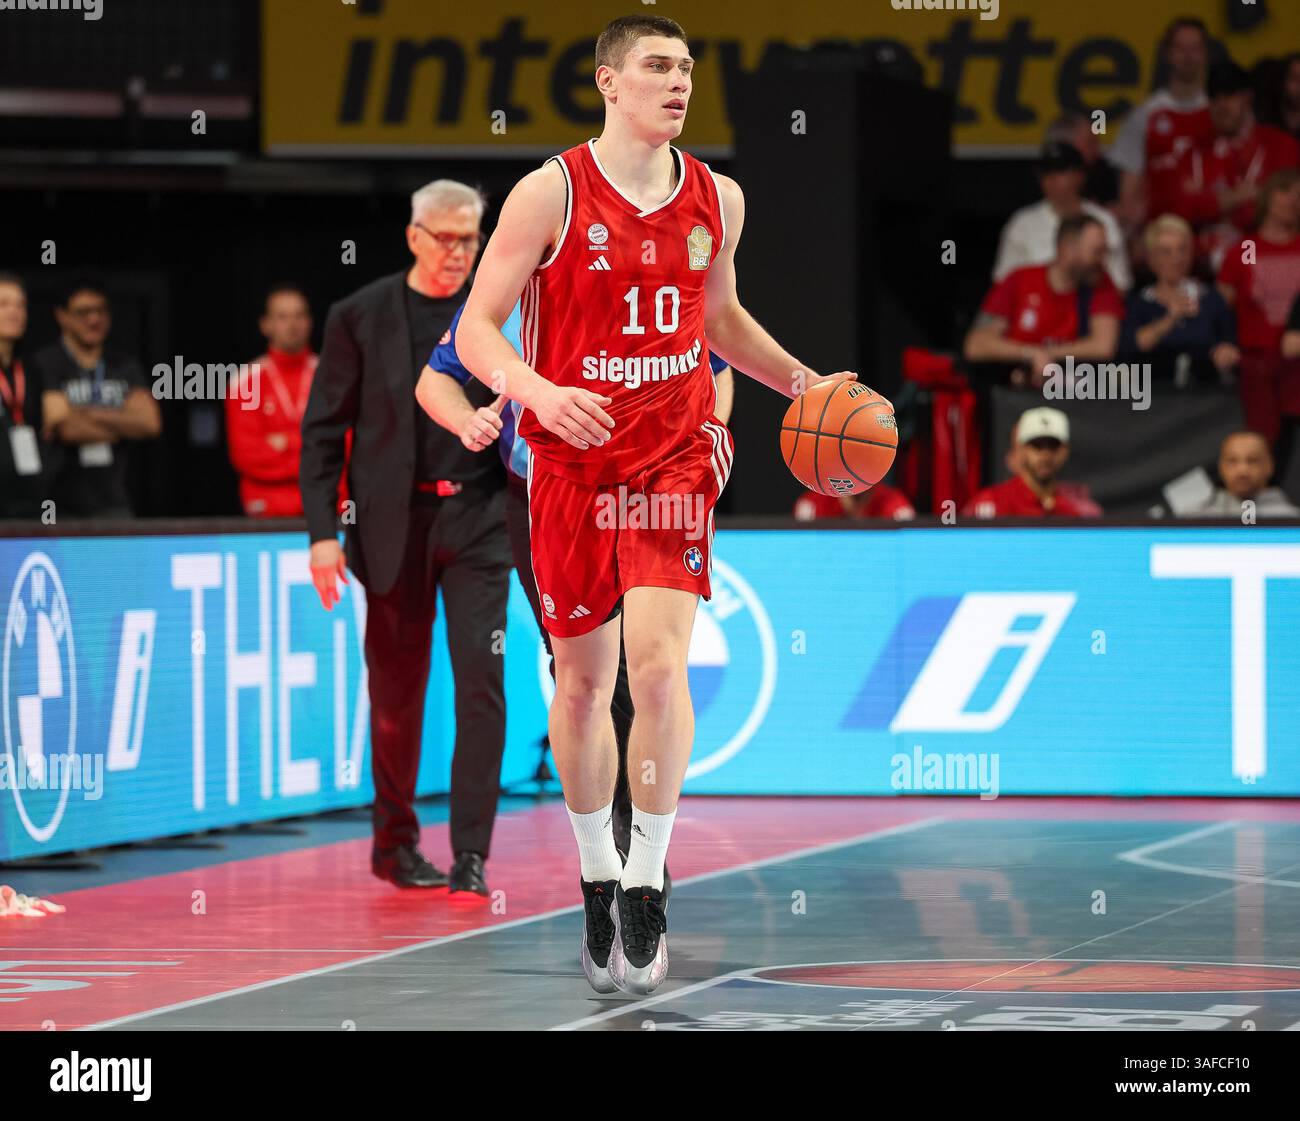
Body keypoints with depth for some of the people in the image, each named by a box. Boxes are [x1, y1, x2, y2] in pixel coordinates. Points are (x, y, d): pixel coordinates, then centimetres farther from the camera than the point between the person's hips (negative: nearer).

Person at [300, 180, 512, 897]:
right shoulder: (359, 318, 2)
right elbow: (323, 430, 2)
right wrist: (322, 531, -5)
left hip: (477, 519, 0)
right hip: (394, 522, 0)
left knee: (481, 677, -10)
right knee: (396, 693, 6)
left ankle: (470, 855, -10)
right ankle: (395, 844, 21)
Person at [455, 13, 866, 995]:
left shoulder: (716, 199, 4)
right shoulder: (552, 193, -8)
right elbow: (477, 329, -9)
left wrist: (804, 383, 12)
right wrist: (541, 392, -27)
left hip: (675, 455, 1)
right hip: (572, 462, -1)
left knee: (659, 659, -17)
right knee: (582, 679, 8)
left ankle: (648, 880, -6)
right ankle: (597, 880, 27)